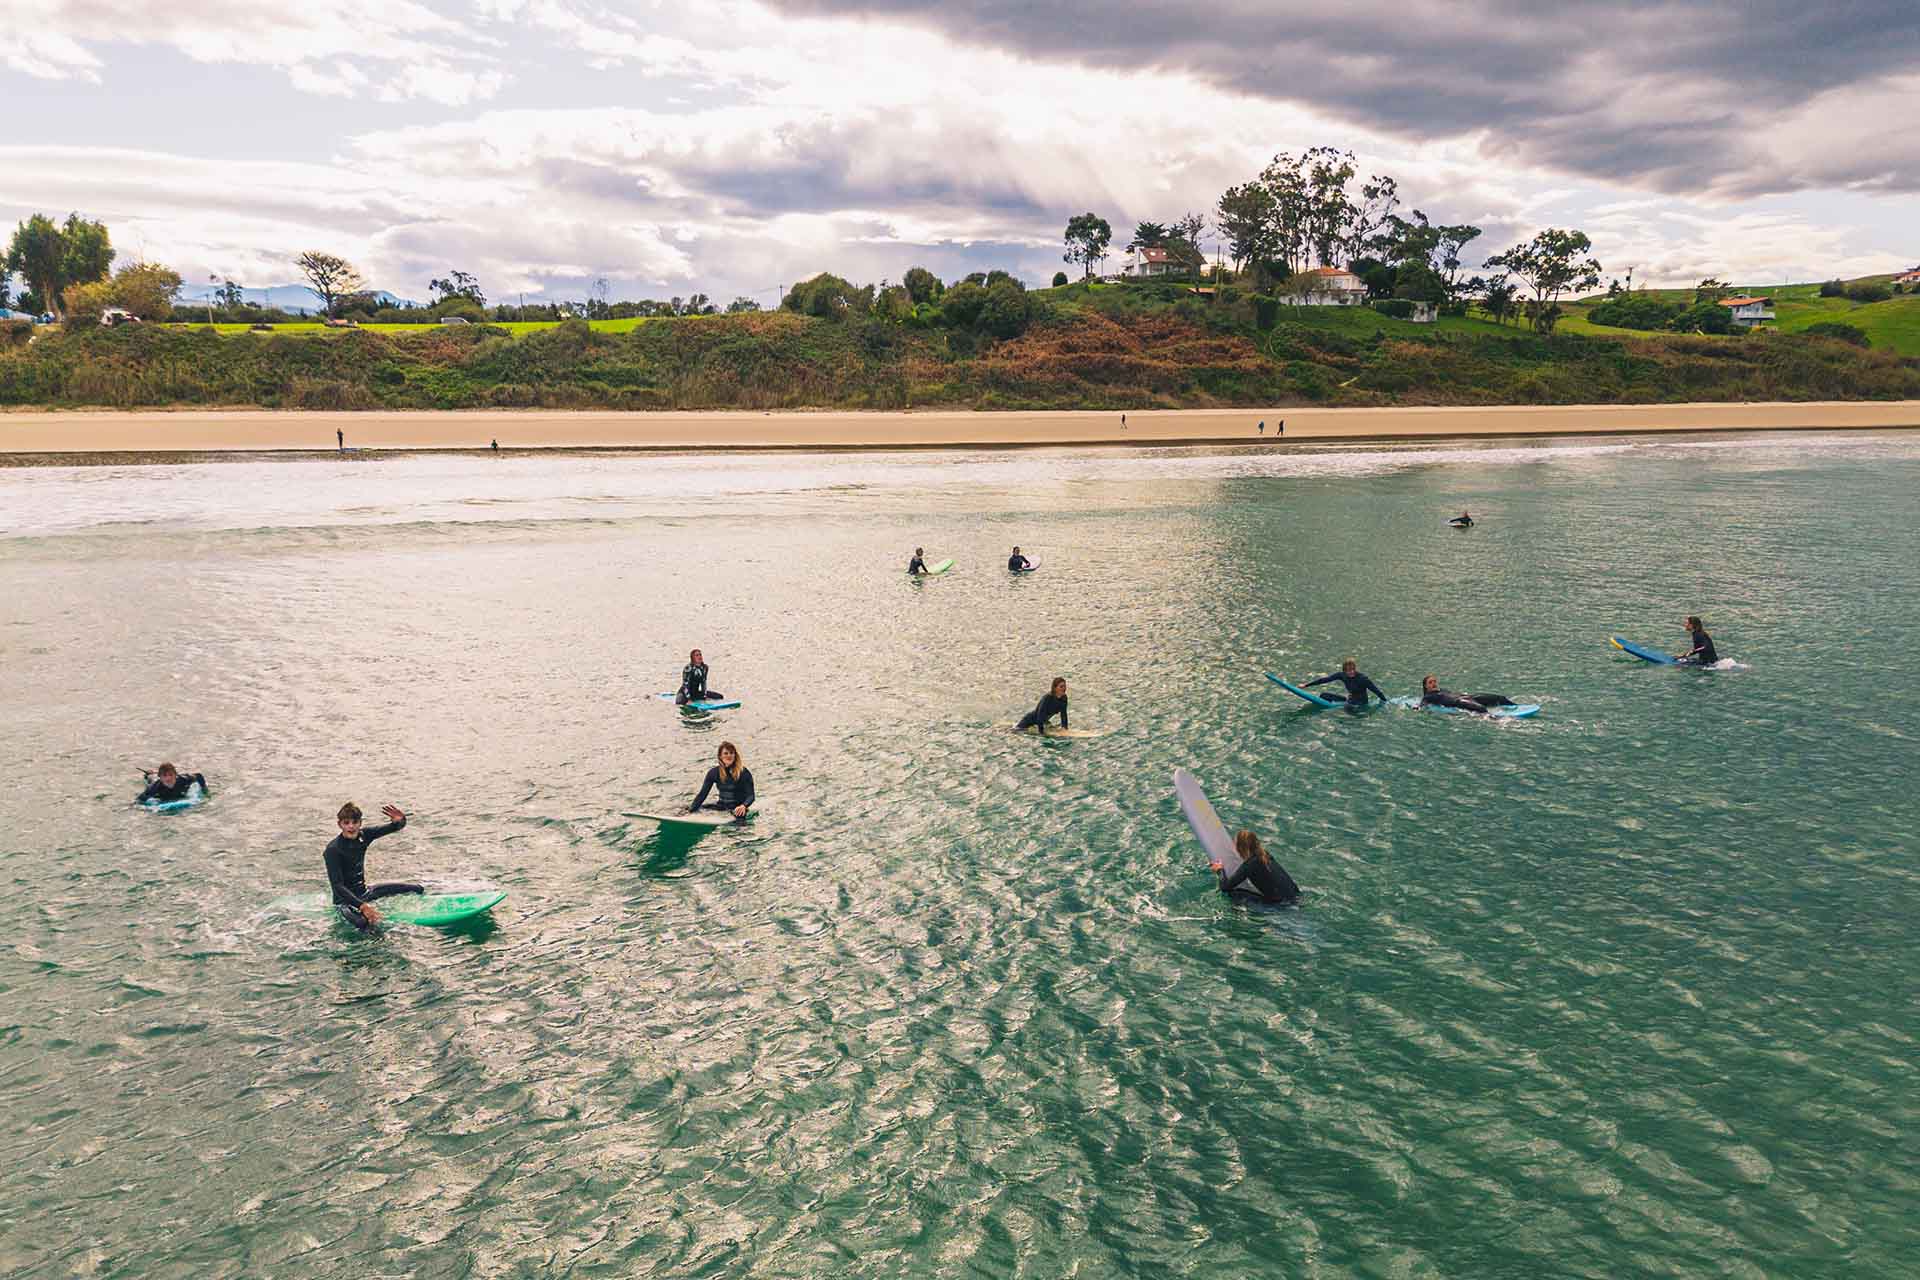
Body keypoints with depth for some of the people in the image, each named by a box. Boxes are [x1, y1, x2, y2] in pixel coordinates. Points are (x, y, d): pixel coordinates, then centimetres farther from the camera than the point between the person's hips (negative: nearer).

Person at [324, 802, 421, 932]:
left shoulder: (363, 835, -3)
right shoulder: (333, 849, -21)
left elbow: (394, 827, -2)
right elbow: (337, 885, -27)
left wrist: (400, 820, -29)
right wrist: (362, 906, -38)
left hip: (364, 892, 7)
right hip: (345, 900, -7)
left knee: (417, 890, 8)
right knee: (362, 922, -41)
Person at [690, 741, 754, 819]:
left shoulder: (744, 773, -8)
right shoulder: (714, 772, 3)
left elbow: (750, 795, -12)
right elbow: (702, 794, 3)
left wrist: (743, 806, -34)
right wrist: (691, 810, -10)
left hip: (737, 810, -4)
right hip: (721, 808, 4)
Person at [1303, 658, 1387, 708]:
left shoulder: (1362, 679, -24)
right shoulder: (1342, 675, -9)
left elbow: (1376, 690, -19)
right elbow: (1325, 679, -7)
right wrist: (1306, 685, -6)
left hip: (1361, 705, -6)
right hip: (1349, 701, 6)